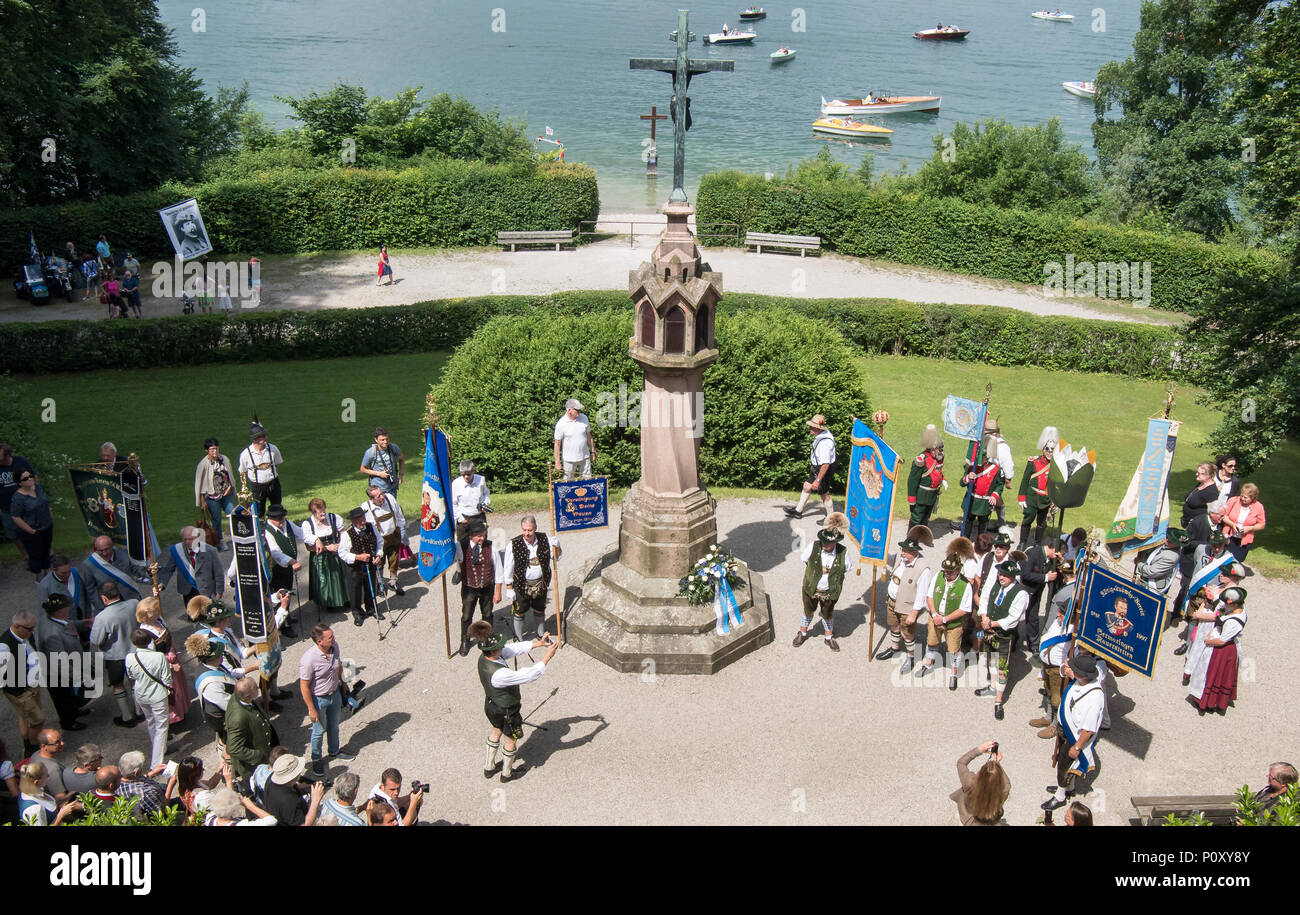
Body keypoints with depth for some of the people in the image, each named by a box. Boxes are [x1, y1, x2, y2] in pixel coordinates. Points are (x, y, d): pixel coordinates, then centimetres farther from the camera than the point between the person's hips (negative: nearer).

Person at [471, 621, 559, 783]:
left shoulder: (484, 659, -17)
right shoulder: (498, 674, -42)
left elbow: (514, 648, -9)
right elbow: (528, 675, -37)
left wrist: (538, 643, -13)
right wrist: (547, 656, -29)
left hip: (491, 705, 7)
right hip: (506, 712, -7)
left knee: (496, 732, 33)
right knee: (510, 740, 21)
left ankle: (489, 767, 54)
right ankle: (507, 773, 46)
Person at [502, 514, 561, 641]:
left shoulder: (544, 539, -9)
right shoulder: (514, 544, -18)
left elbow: (555, 557, 3)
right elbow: (508, 569, -11)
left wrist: (556, 544, -17)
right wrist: (509, 588, -9)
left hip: (541, 583, 3)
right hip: (522, 585, -3)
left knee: (540, 611, 23)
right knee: (519, 612, 11)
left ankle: (541, 635, 45)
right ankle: (519, 639, 31)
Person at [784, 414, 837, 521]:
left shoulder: (824, 443, -34)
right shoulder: (824, 433, -5)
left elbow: (825, 464, -34)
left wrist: (818, 480, -29)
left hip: (824, 470, -10)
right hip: (817, 468, 10)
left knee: (824, 494, 7)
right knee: (807, 486, 18)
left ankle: (830, 517, 26)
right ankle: (798, 511, 32)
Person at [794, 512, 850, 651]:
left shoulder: (843, 552, -18)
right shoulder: (813, 546, -19)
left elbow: (845, 568, 0)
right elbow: (803, 559, -1)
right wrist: (819, 570, -5)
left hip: (829, 591, 0)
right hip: (811, 588, 0)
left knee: (827, 614, 20)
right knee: (808, 611, 22)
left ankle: (829, 637, 45)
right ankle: (802, 633, 47)